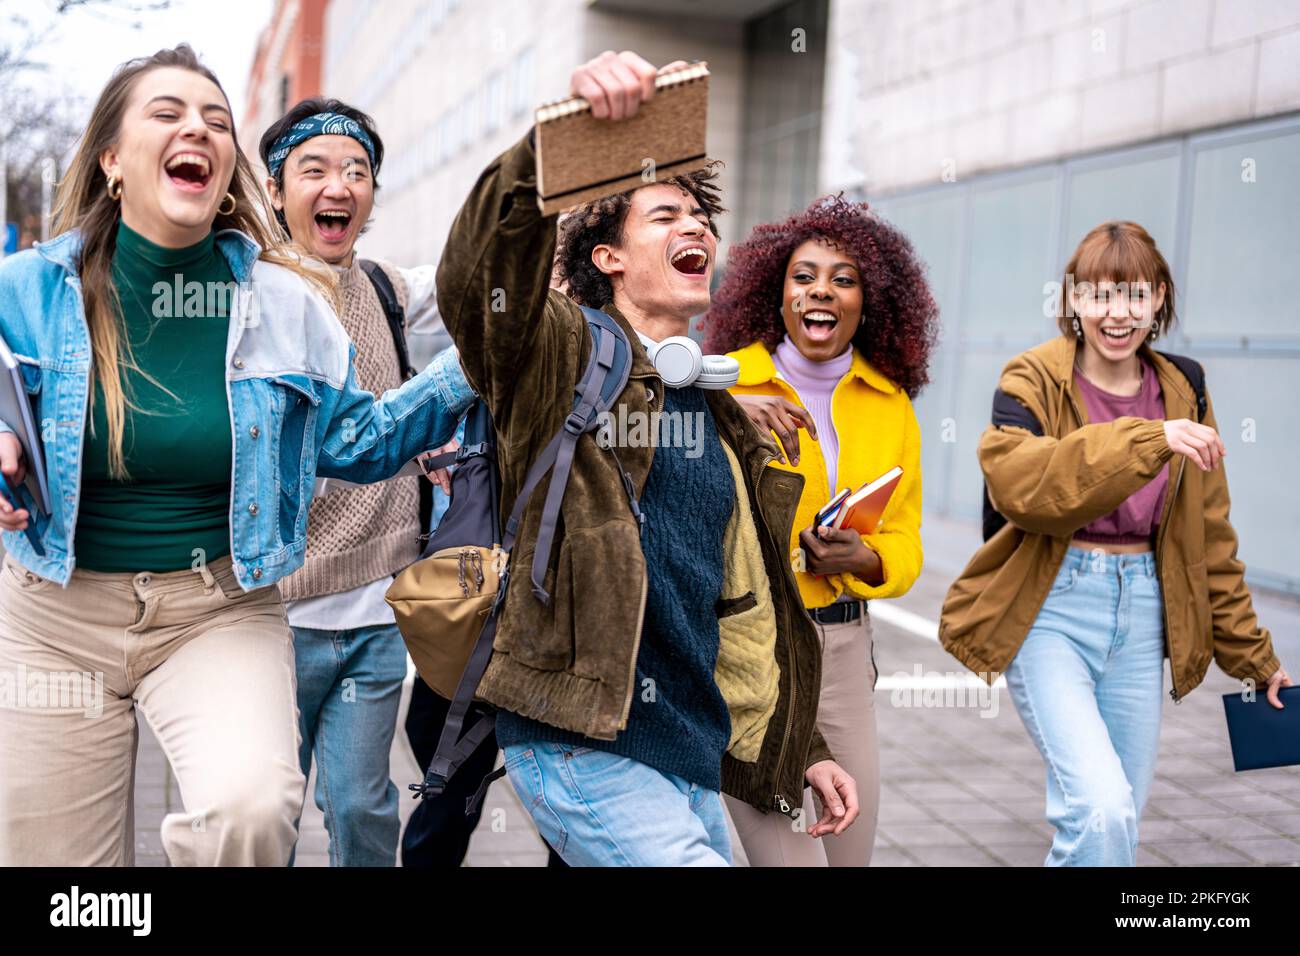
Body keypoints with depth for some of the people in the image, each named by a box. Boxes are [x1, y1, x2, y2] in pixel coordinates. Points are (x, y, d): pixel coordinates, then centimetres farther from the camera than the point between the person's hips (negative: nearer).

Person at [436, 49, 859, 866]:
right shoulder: (565, 356, -3)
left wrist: (801, 747, 23)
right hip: (583, 747, -8)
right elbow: (479, 277, -26)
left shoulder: (720, 416, 18)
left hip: (694, 759, 8)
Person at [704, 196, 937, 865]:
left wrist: (863, 560, -12)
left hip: (843, 642, 5)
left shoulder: (891, 404, 7)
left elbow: (904, 544, 9)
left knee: (852, 850, 15)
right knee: (788, 856, -9)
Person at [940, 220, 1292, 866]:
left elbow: (1210, 541, 14)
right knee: (1102, 808, -20)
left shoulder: (1183, 393, 9)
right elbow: (1014, 478, -25)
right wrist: (1148, 441, -30)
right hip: (1048, 608, -5)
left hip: (1142, 612, 5)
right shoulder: (1034, 380, -4)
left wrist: (1251, 655, 16)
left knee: (1122, 815, 9)